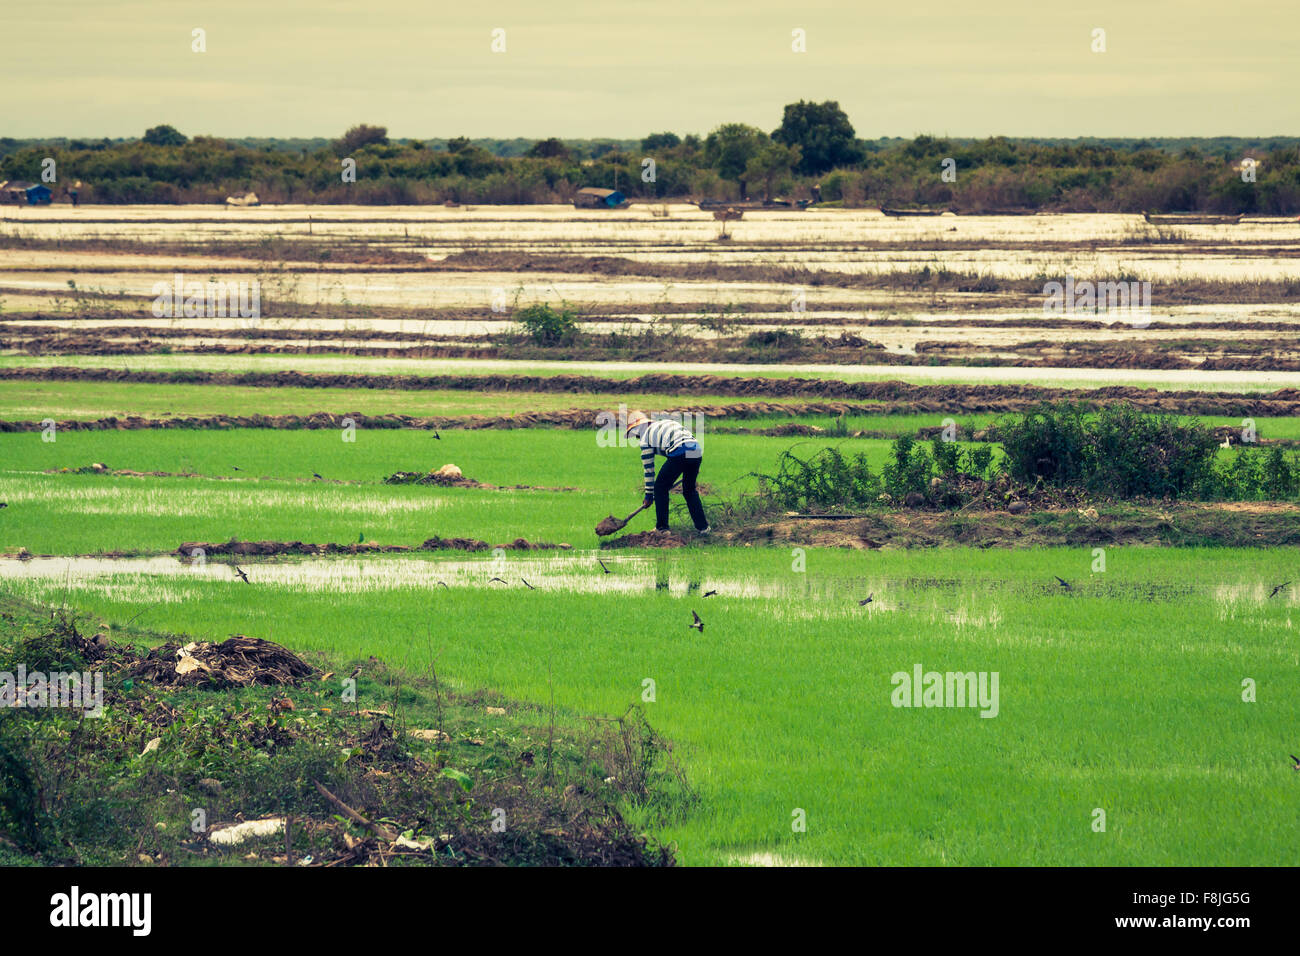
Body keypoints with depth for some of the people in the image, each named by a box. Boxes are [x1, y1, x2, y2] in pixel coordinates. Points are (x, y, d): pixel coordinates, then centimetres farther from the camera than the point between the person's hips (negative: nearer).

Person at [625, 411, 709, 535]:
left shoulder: (646, 438, 13)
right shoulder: (665, 422, 33)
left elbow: (648, 470, 15)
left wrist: (648, 496, 23)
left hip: (679, 453, -7)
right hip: (697, 451, 7)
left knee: (660, 488, 11)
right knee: (690, 490, 23)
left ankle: (662, 527, 12)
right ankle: (702, 526, 20)